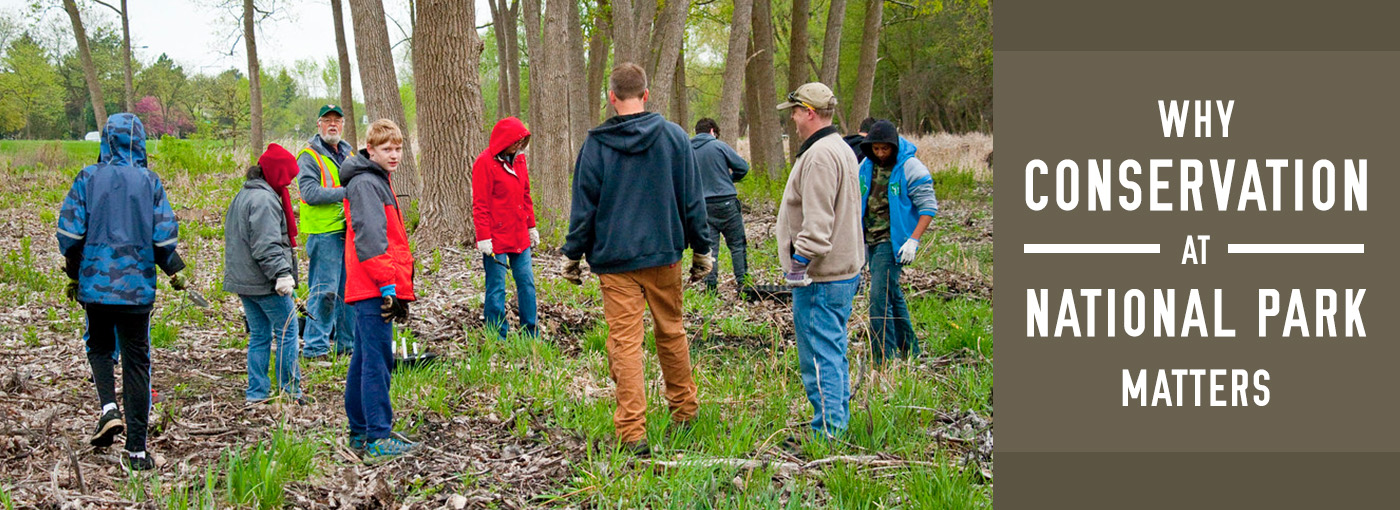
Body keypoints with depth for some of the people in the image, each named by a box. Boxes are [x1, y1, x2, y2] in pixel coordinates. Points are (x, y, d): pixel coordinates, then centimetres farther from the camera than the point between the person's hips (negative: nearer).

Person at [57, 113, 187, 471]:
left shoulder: (88, 179, -2)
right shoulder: (149, 182, -2)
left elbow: (70, 231, -3)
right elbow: (164, 235, -3)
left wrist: (74, 273, 12)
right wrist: (174, 271, 14)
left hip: (95, 282, 0)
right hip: (137, 286, 0)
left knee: (99, 347, 22)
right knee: (137, 362, 4)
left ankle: (109, 409, -4)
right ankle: (137, 448, 3)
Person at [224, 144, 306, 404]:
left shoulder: (242, 196, 17)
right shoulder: (264, 200, -16)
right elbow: (267, 245, -24)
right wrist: (282, 274, -26)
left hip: (242, 281, 10)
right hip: (266, 284, -10)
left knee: (259, 336, 13)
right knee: (287, 331, -1)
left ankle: (256, 392, 13)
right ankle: (290, 390, 2)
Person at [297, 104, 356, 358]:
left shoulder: (349, 153, 19)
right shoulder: (309, 156, -5)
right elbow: (310, 192, -17)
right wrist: (345, 193, -20)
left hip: (351, 231, 7)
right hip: (323, 232, -7)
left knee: (350, 288, 10)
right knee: (324, 290, -8)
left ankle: (348, 342, 19)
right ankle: (315, 345, -1)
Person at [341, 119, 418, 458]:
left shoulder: (378, 181, 20)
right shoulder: (365, 183, -12)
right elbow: (369, 239, -21)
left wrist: (401, 288, 21)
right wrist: (389, 285, -24)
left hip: (372, 290, 11)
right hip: (374, 289, -11)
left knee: (364, 360, 14)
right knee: (377, 360, -10)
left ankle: (360, 431, 22)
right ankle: (378, 437, -9)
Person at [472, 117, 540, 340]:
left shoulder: (518, 159, 10)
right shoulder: (485, 163, -11)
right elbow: (480, 205, -12)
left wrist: (531, 227, 18)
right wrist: (483, 237, -15)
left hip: (519, 237, 7)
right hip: (496, 238, -7)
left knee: (527, 283, 9)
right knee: (496, 289, -1)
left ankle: (532, 336, 17)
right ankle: (498, 339, 6)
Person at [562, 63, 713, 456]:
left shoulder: (595, 145, -4)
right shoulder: (674, 138, 0)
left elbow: (584, 207, 0)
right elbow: (692, 200, 5)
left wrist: (573, 256, 10)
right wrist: (702, 249, 14)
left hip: (615, 261, -2)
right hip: (664, 254, 2)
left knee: (625, 343, -2)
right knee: (671, 333, 17)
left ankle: (632, 433, -4)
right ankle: (684, 411, 30)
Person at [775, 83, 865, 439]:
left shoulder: (819, 155, -17)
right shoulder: (842, 150, 18)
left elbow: (817, 222, -23)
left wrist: (800, 263, -19)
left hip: (820, 278, -11)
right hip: (844, 270, 11)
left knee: (820, 356, -8)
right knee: (834, 352, 16)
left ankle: (827, 432, -6)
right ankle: (839, 421, 23)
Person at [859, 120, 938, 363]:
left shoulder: (910, 168, -11)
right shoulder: (867, 165, 8)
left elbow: (928, 207, -12)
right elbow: (860, 201, 20)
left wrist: (913, 240, -20)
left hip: (893, 242, -7)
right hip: (871, 240, 7)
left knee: (880, 295, -15)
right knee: (893, 295, 14)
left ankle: (884, 358, -12)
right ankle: (908, 349, 25)